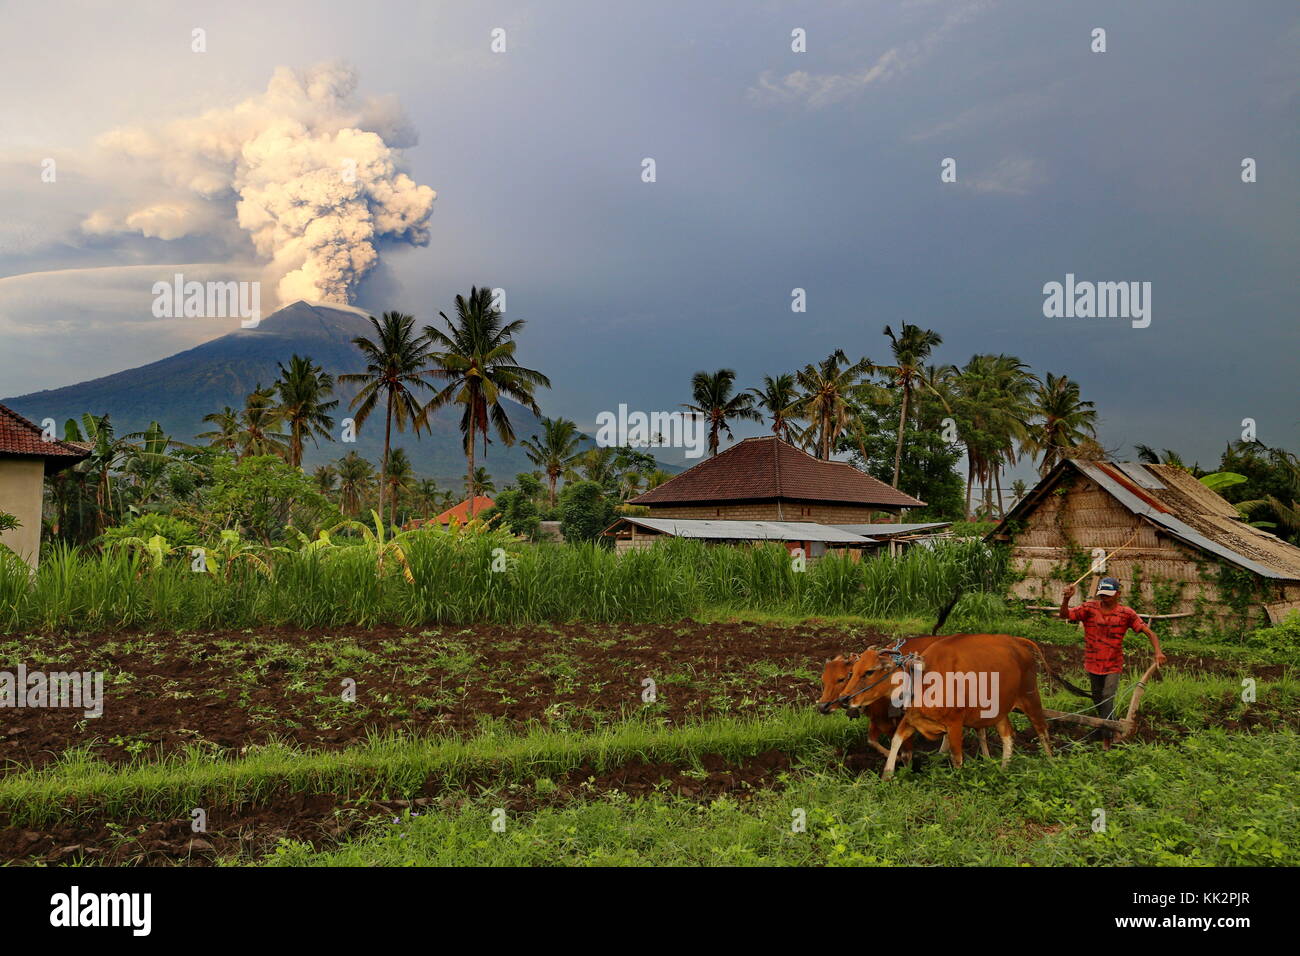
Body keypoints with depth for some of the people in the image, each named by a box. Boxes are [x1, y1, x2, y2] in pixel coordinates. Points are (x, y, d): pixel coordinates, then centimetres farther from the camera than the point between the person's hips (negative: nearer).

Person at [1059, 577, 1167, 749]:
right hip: (1093, 663, 3)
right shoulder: (1089, 608, -9)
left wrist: (1158, 652, -28)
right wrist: (1066, 599, -38)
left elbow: (1150, 632, -11)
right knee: (1097, 699, 18)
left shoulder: (1126, 614, -10)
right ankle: (1110, 726, 42)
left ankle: (1107, 737, 0)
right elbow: (1064, 615, -18)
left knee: (1107, 698, -11)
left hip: (1113, 665, -3)